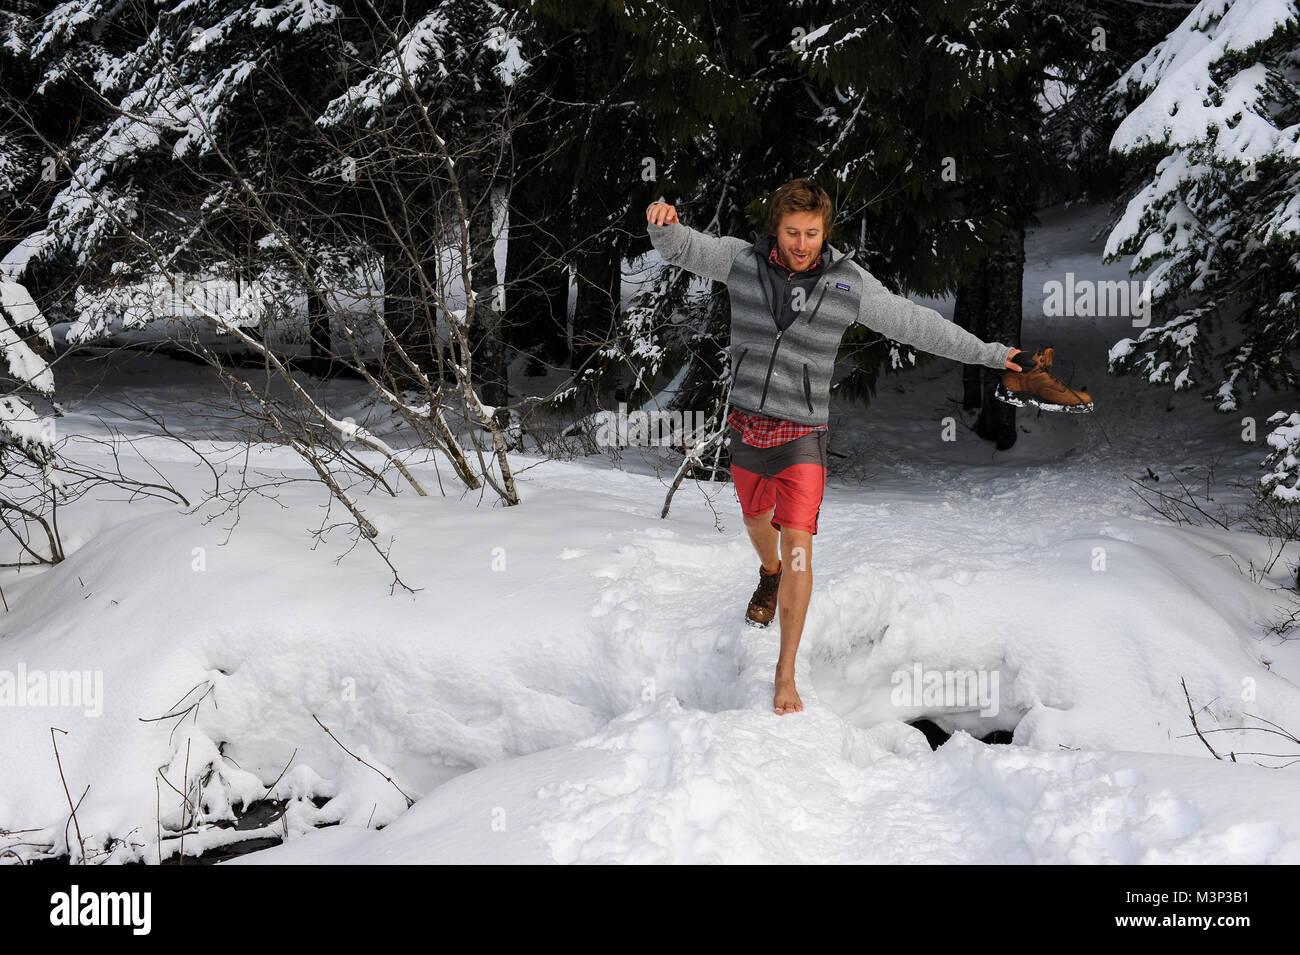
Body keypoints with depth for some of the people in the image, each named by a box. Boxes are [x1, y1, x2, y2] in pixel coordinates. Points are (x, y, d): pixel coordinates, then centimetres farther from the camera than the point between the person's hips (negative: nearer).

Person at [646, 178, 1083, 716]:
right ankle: (769, 576, 61)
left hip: (802, 434, -3)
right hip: (746, 426, 3)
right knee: (757, 519, 24)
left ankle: (786, 674, -7)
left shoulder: (848, 283, -8)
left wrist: (989, 354, 3)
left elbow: (916, 324, 0)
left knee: (797, 543, -13)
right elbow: (680, 248, -2)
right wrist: (663, 222, -27)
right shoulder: (743, 261, -4)